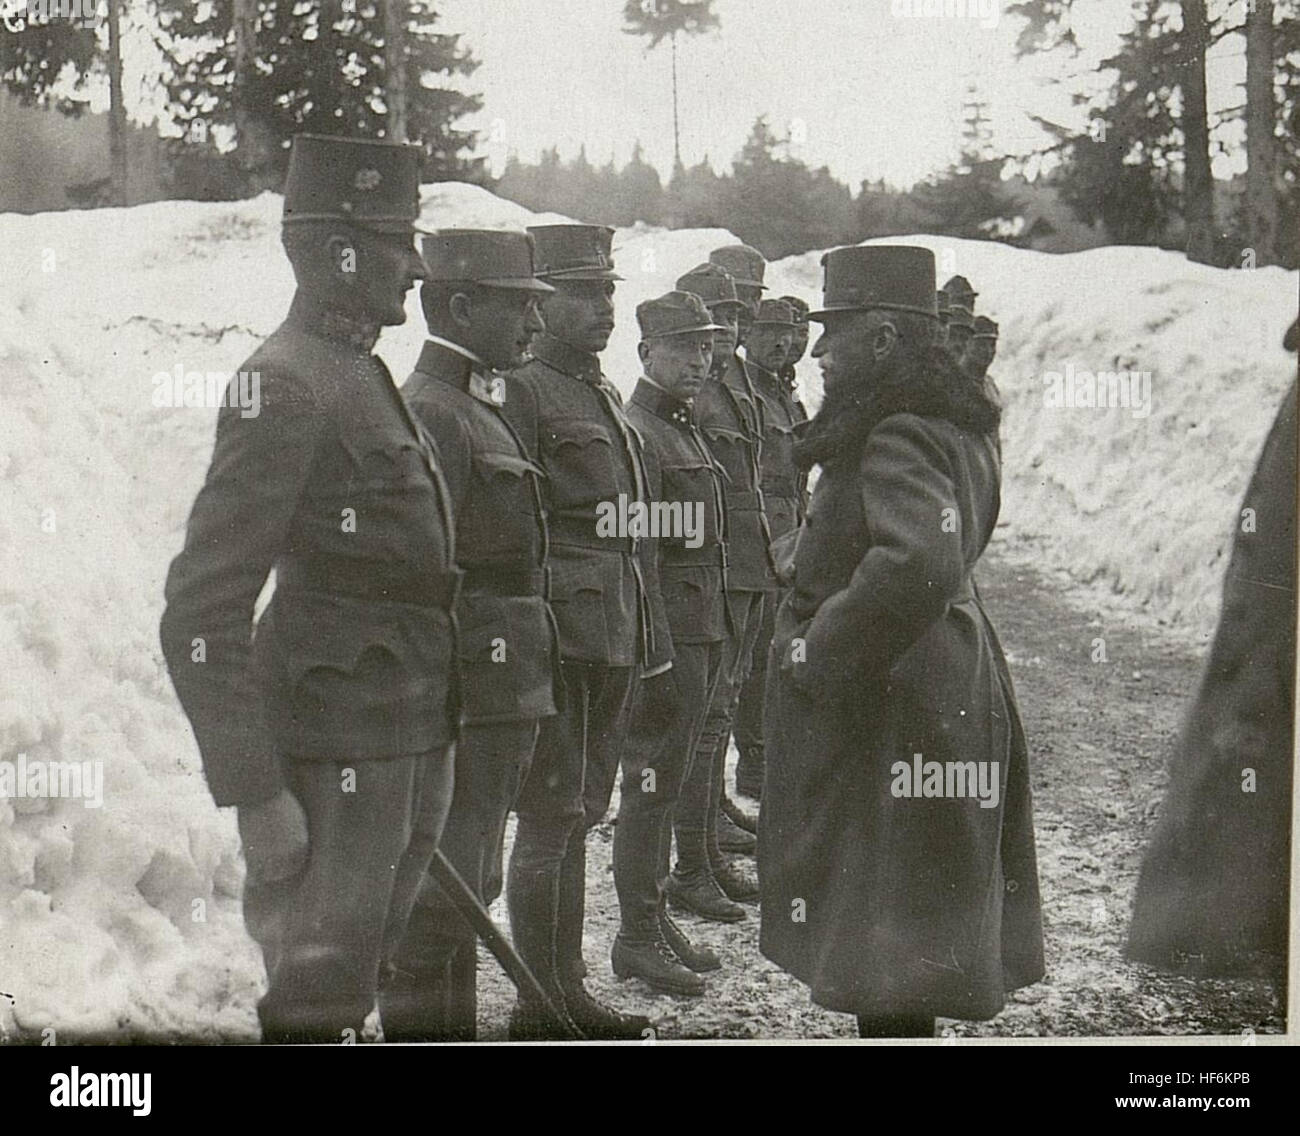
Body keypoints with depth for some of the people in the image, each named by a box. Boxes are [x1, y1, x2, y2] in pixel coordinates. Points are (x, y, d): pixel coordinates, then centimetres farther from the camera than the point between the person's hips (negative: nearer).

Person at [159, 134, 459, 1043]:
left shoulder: (364, 375, 14)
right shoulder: (286, 388, -16)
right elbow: (199, 618, -21)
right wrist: (254, 795, -22)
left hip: (405, 741, 9)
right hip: (338, 756, -9)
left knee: (353, 975, 19)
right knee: (317, 1000, 0)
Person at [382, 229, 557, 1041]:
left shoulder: (484, 410, 17)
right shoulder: (429, 414, -15)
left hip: (502, 700, 10)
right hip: (466, 705, -10)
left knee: (465, 894, 18)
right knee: (436, 906, -3)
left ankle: (455, 1031, 29)